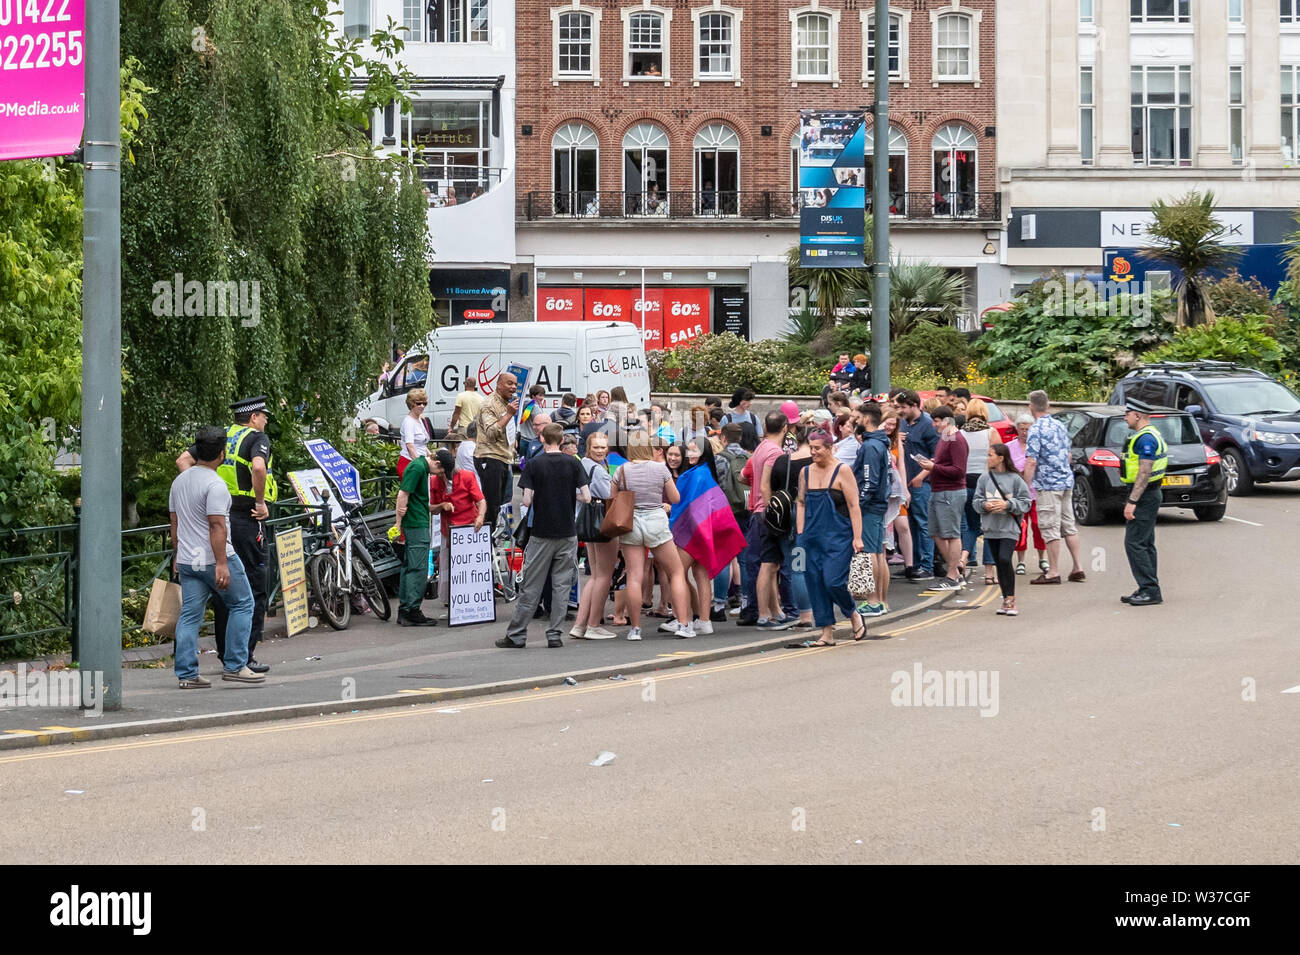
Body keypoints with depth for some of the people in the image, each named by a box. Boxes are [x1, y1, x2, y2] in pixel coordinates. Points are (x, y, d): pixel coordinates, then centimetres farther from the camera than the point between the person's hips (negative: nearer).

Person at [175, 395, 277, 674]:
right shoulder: (257, 438, -6)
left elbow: (183, 460, 11)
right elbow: (258, 467, -27)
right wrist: (261, 502, -16)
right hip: (246, 519, -7)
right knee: (253, 589, -1)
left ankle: (225, 652, 18)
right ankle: (244, 657, -3)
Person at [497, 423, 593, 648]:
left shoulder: (534, 464, -4)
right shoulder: (572, 463, -1)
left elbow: (527, 501, -9)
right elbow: (586, 497, -4)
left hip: (541, 533, -1)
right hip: (567, 533, 1)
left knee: (531, 587, 4)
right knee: (562, 585, 6)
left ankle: (516, 635, 7)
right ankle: (554, 634, 4)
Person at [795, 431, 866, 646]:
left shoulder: (842, 471, -5)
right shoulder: (805, 472, 10)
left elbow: (853, 506, -6)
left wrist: (857, 538, -11)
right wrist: (800, 535, 8)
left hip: (838, 537, -5)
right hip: (812, 537, 5)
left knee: (833, 581, -14)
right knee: (815, 583, 1)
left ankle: (854, 615, 15)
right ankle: (827, 634, 9)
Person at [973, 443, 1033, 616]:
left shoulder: (1015, 479, -5)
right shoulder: (984, 478, 7)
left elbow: (1025, 503, -3)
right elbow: (976, 500, 9)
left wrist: (1007, 504, -16)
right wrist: (985, 505, -11)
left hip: (1009, 528, -5)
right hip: (991, 528, 5)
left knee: (1005, 560, -18)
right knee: (999, 563, 9)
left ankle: (1010, 600, -9)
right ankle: (1006, 599, 20)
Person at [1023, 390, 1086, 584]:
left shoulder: (1036, 430, -14)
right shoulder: (1060, 426, 11)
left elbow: (1031, 462, -18)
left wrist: (1025, 487, -14)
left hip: (1048, 484, -8)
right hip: (1067, 481, 8)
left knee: (1050, 529, -3)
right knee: (1069, 526, 13)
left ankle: (1053, 572, -1)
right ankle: (1077, 568, 14)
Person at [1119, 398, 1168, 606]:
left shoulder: (1146, 439, -18)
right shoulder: (1150, 435, 16)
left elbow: (1144, 473, -24)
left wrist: (1132, 501, -25)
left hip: (1144, 496, -11)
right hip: (1149, 495, 11)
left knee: (1134, 543, -11)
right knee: (1145, 544, 12)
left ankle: (1150, 591, -12)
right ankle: (1149, 590, 15)